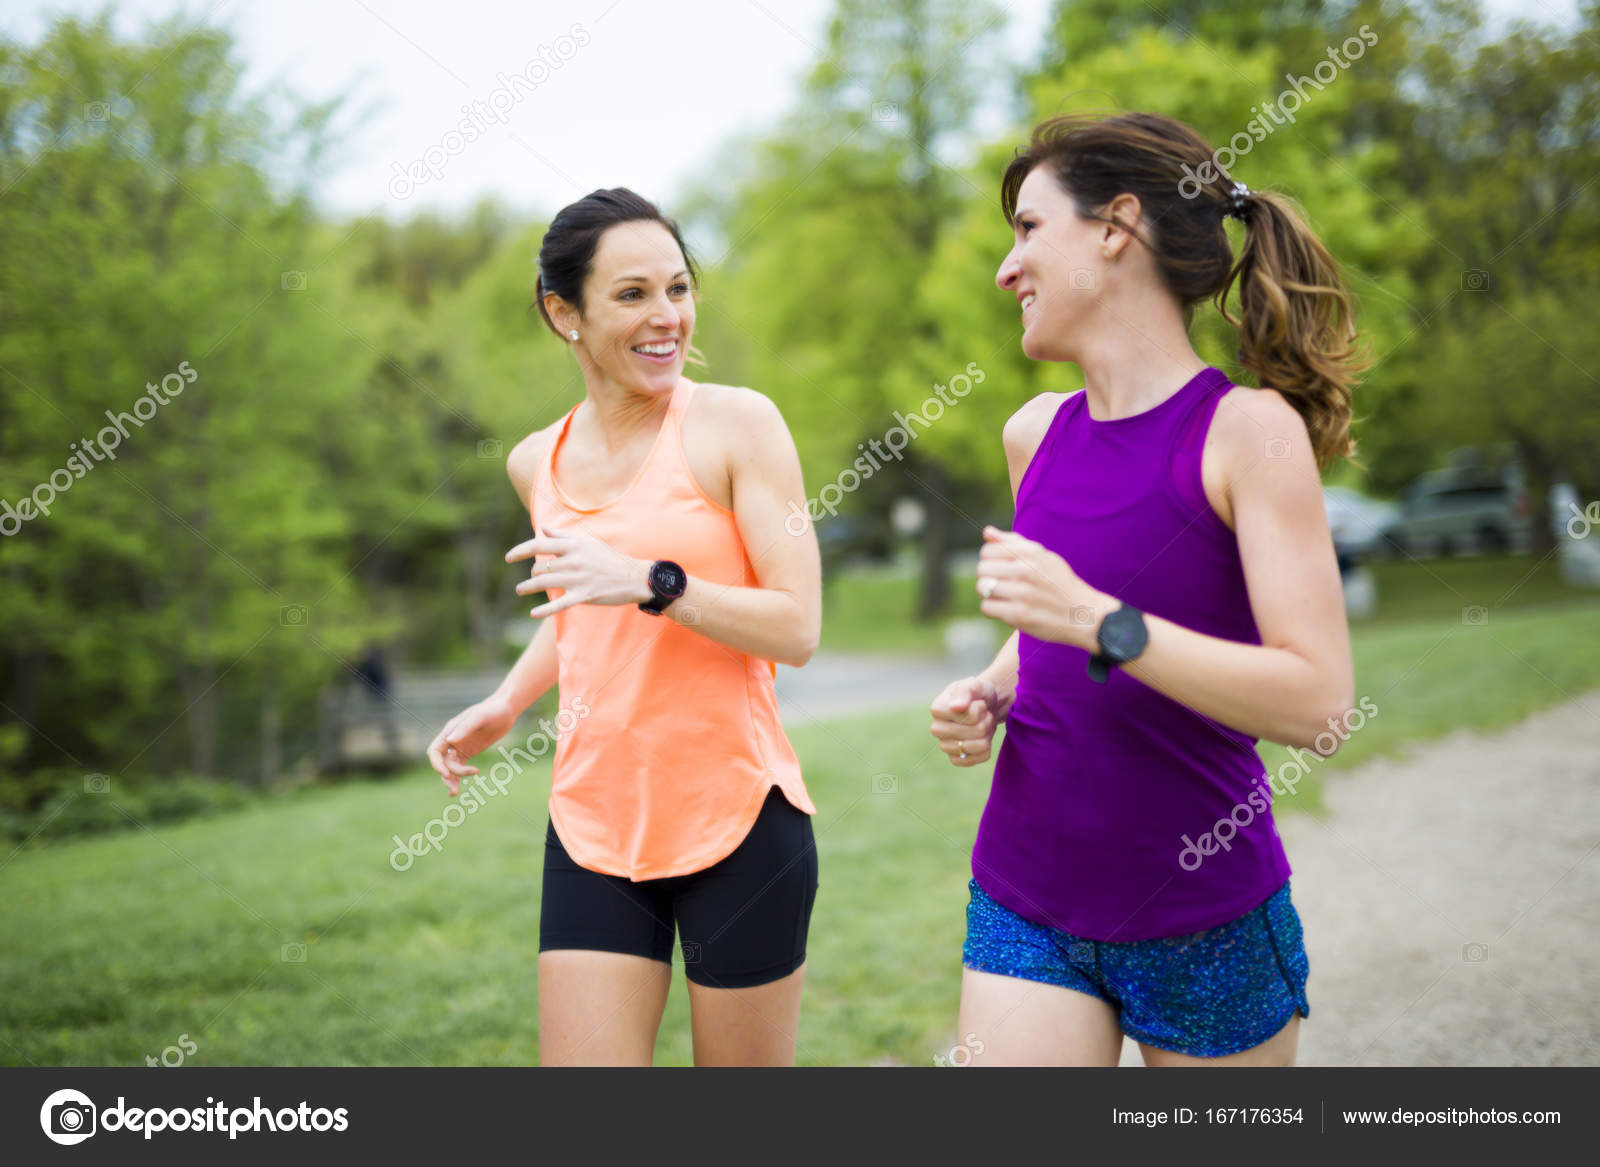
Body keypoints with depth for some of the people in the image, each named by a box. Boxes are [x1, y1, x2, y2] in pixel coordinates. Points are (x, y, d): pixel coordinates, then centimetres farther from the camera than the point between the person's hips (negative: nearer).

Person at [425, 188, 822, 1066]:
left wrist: (650, 581, -23)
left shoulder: (735, 424, -6)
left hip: (738, 820, -3)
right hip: (592, 828, 4)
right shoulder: (537, 463, 9)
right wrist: (504, 705, 14)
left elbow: (797, 629, -11)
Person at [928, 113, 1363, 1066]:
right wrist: (989, 694, 2)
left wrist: (1098, 622, -26)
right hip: (1027, 906, 4)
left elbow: (1319, 705, -19)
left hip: (1208, 923, -4)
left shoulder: (1248, 430, -12)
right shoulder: (1035, 435, 5)